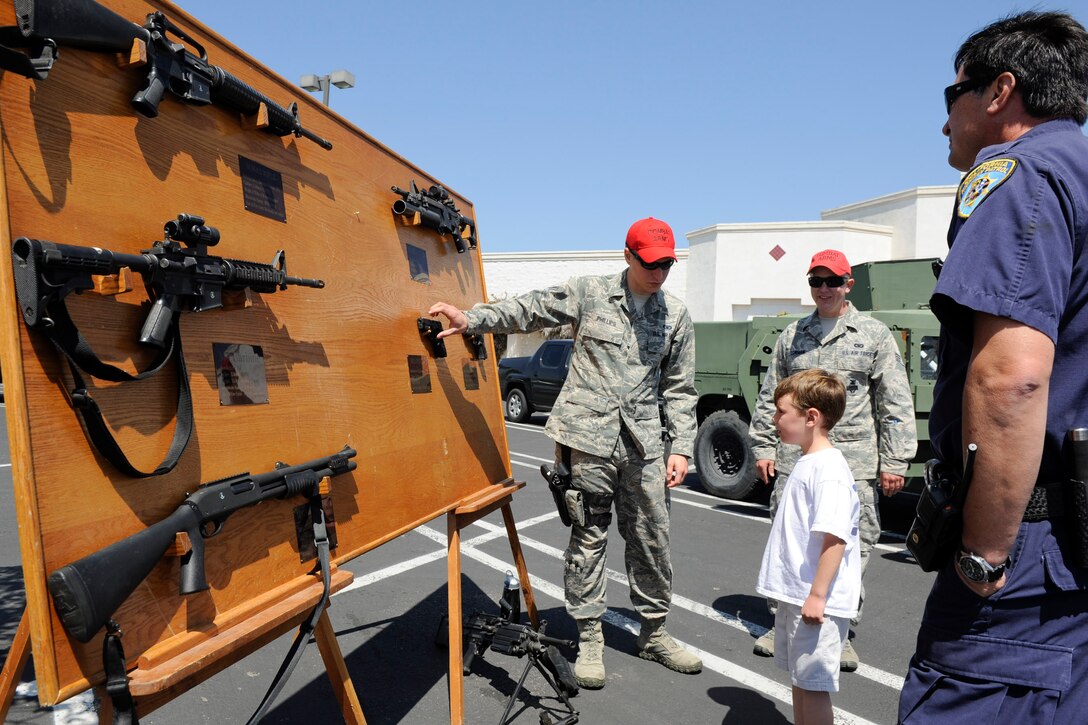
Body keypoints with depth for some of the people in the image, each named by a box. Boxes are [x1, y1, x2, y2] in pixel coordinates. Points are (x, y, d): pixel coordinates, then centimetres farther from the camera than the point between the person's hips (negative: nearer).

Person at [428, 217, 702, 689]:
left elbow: (680, 389, 10)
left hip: (644, 442, 3)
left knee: (651, 539, 9)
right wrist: (471, 319, -14)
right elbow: (528, 310, -1)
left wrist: (681, 448, 3)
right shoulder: (589, 294, 1)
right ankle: (589, 639, 19)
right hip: (589, 436, -3)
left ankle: (653, 632, 29)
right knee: (588, 538, 4)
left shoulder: (676, 316, 9)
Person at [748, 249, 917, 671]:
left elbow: (896, 404, 3)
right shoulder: (791, 337, 14)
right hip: (794, 459, 3)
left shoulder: (874, 335, 5)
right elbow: (769, 398, 17)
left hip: (853, 462, -2)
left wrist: (894, 462, -3)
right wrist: (763, 448, 11)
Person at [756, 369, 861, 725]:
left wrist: (818, 595, -24)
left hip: (816, 602, -10)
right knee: (799, 680, 21)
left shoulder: (829, 469, -21)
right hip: (795, 595, 10)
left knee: (813, 685, 1)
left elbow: (835, 537, -26)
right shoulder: (807, 462, 11)